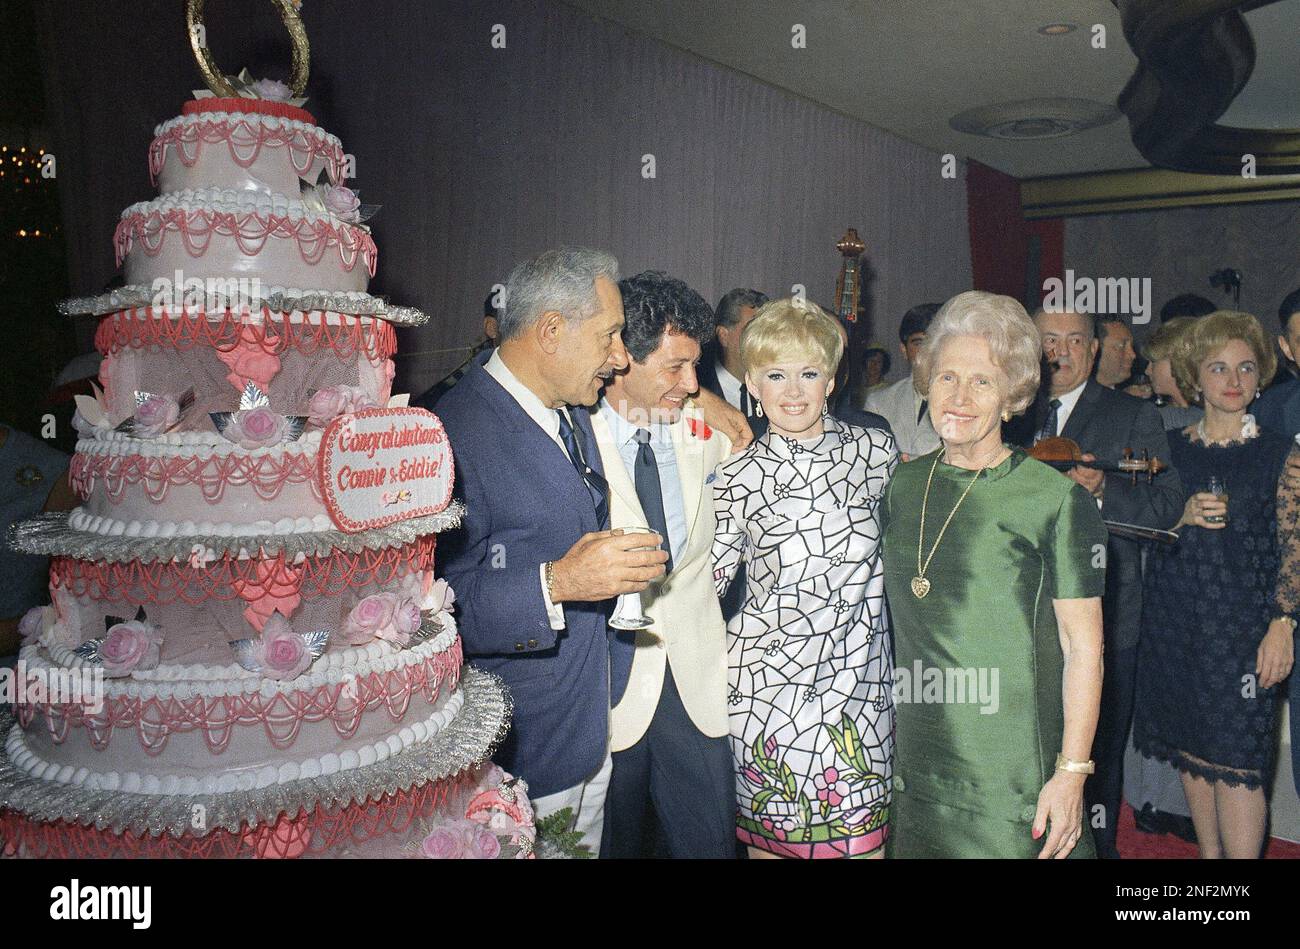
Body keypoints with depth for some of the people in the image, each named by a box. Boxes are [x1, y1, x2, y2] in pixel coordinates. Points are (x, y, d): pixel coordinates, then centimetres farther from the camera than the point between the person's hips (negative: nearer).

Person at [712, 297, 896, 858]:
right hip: (768, 684, -1)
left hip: (859, 682, 2)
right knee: (771, 838, 12)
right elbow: (707, 580, 1)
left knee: (862, 837, 11)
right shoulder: (739, 477, -6)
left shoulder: (876, 450, -1)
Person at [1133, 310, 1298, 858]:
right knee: (1191, 750, 10)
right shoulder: (1173, 449, 8)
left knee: (1235, 760, -6)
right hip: (1176, 617, 3)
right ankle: (1209, 854, 24)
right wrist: (1182, 518, -10)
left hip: (1242, 621, -3)